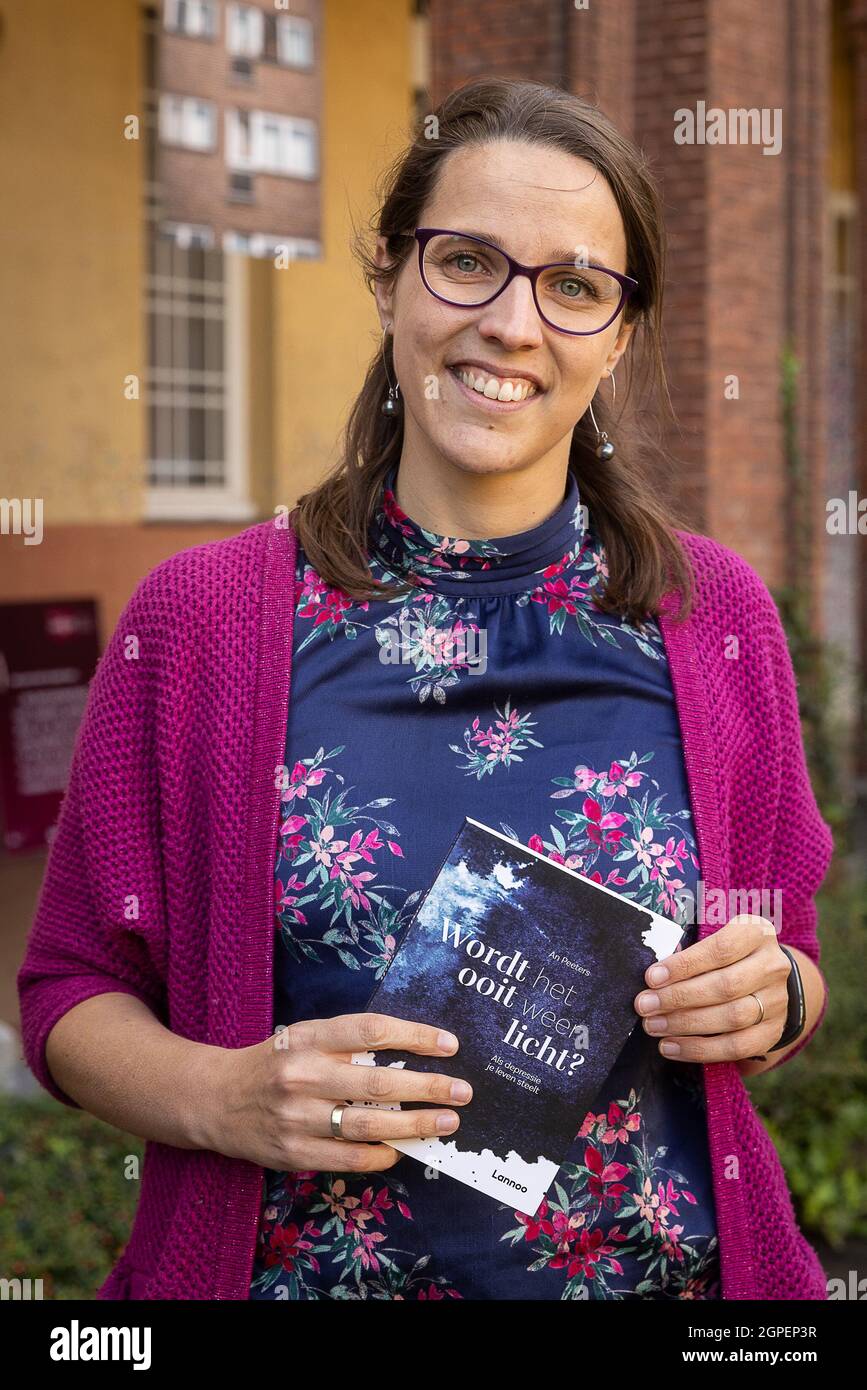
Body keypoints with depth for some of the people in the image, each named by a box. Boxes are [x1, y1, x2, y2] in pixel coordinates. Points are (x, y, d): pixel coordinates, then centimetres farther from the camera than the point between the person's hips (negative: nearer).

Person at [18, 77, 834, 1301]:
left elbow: (792, 961, 7)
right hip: (293, 1269, -1)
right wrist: (228, 1098, -20)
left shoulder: (717, 614, -3)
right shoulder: (198, 615, -8)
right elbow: (73, 993, -3)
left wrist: (774, 998, -14)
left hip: (673, 1272, 2)